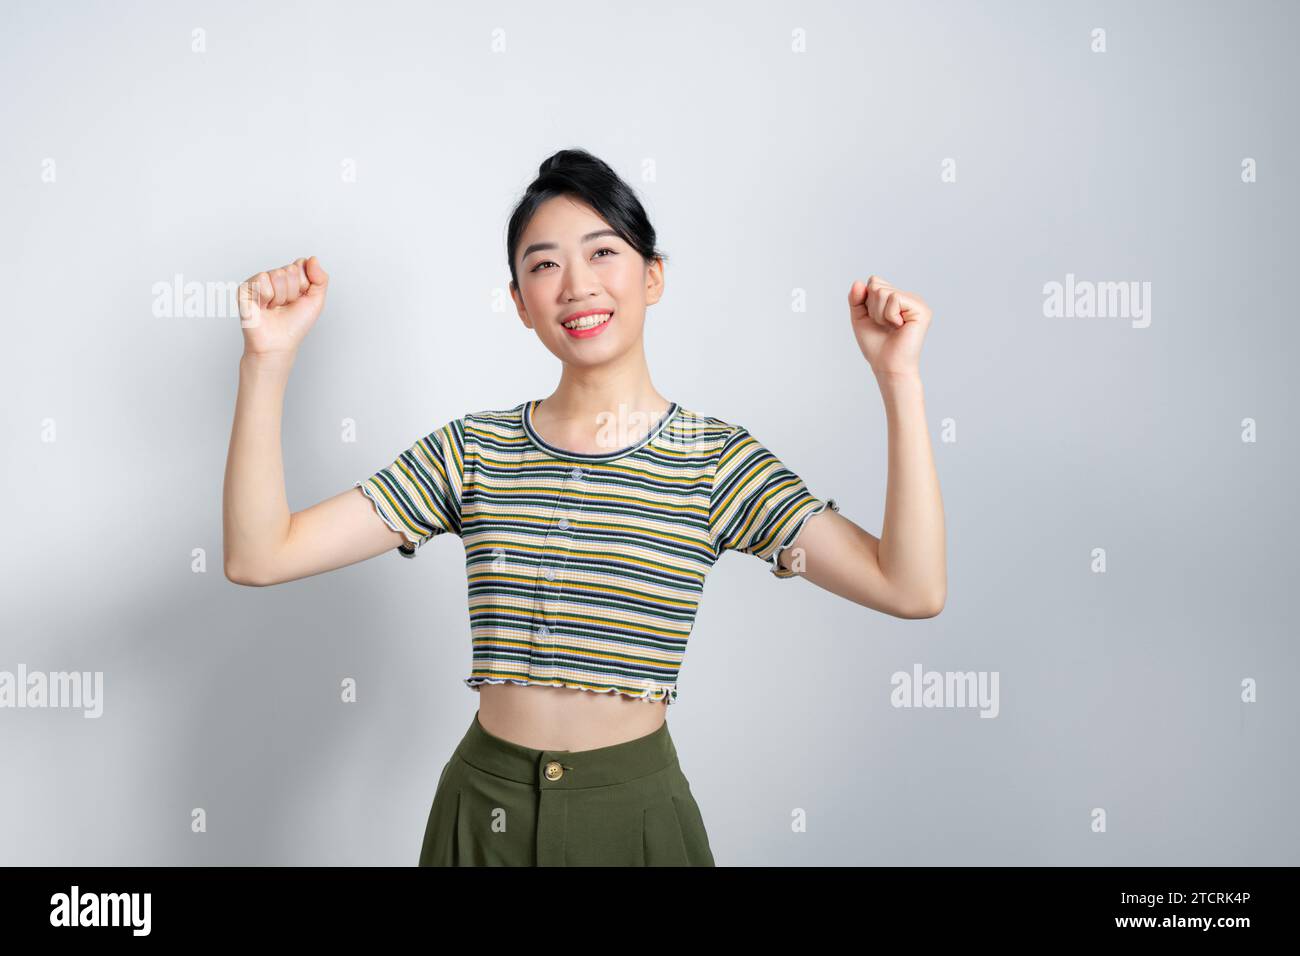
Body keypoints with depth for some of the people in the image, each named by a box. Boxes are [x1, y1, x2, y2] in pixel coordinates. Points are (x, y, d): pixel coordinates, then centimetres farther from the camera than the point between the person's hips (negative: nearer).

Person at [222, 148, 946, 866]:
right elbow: (260, 556, -8)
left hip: (638, 809, -1)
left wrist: (900, 378, -21)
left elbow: (913, 589, -16)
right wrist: (268, 361, -16)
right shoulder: (472, 451, -3)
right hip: (485, 810, 2)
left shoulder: (717, 458, -7)